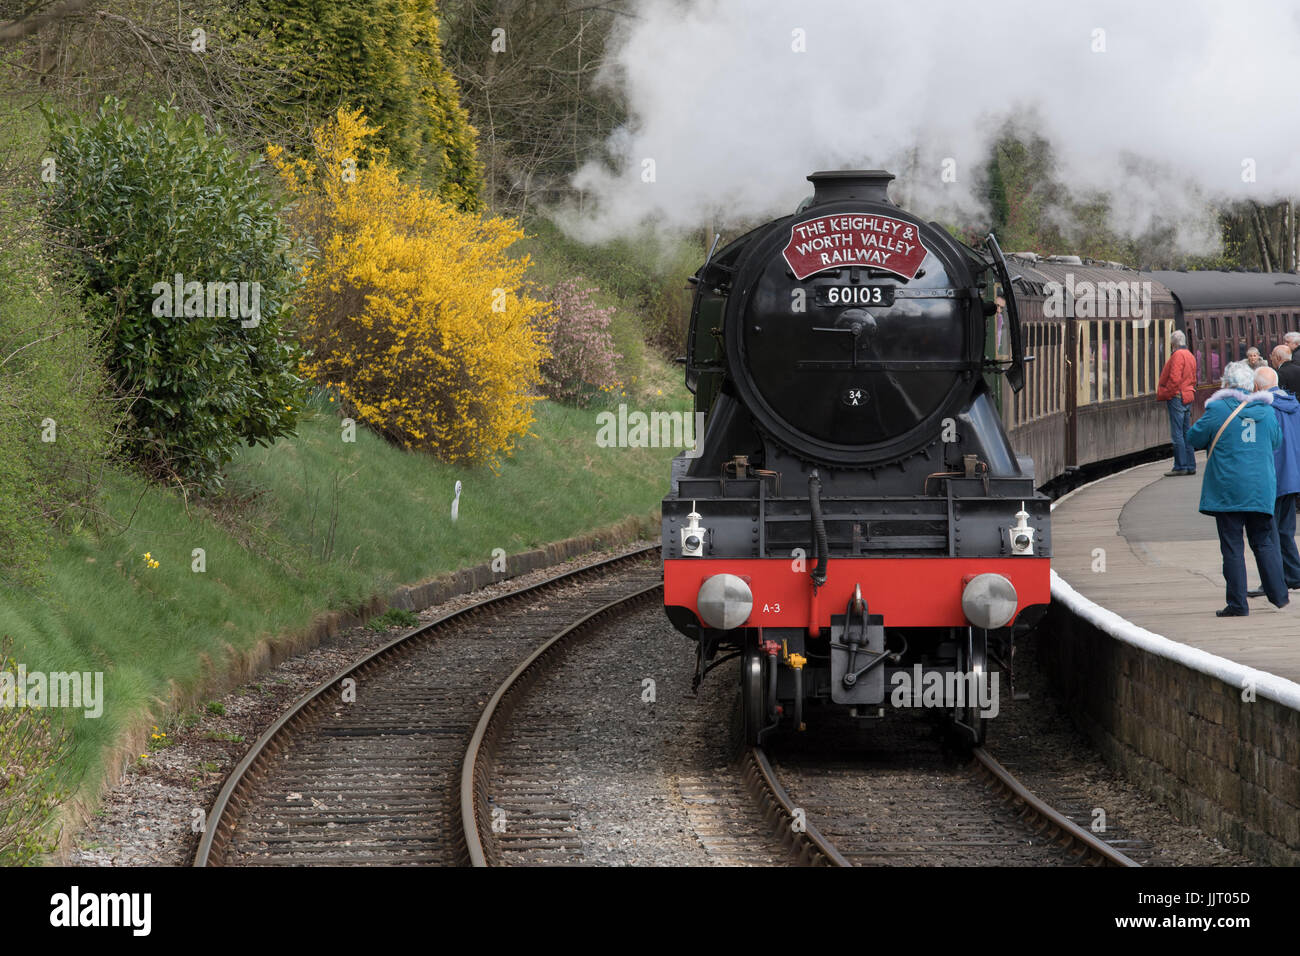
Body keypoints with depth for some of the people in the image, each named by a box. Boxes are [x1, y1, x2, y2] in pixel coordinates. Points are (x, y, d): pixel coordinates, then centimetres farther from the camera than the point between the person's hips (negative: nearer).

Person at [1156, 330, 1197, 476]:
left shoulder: (1177, 355, -13)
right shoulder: (1190, 356, 17)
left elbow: (1174, 378, -19)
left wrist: (1165, 394, -11)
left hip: (1177, 397, -9)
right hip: (1188, 397, 9)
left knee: (1177, 434, -8)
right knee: (1186, 433, 13)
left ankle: (1181, 467, -9)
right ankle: (1190, 466, 14)